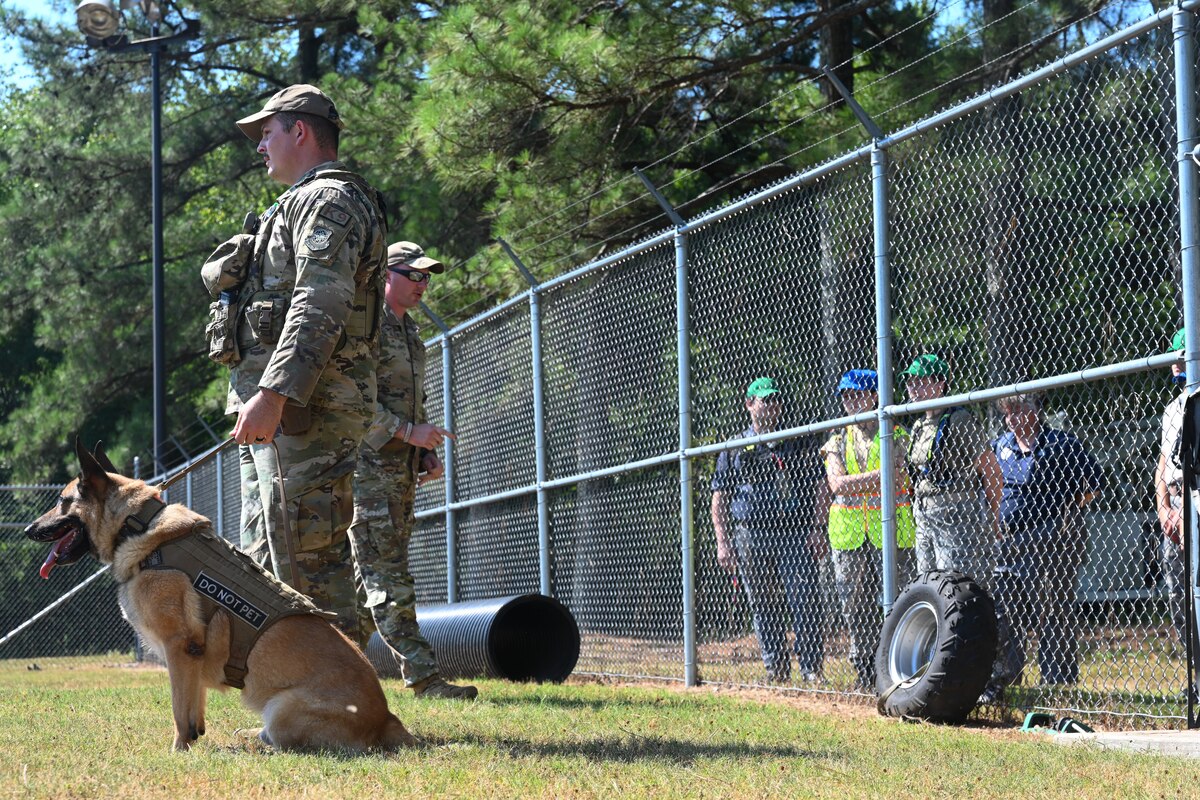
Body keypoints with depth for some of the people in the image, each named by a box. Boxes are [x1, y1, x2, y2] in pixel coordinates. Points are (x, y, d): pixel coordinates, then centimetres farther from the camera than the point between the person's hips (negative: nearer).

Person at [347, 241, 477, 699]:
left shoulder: (410, 333, 19)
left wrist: (427, 453, 12)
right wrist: (408, 432, -20)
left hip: (402, 471, 9)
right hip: (370, 467, -9)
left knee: (374, 573, 10)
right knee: (388, 575, -10)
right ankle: (422, 675, -15)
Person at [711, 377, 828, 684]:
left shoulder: (799, 445, 12)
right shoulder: (734, 450, 13)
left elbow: (817, 490, 8)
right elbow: (719, 500, 11)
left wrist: (816, 530, -5)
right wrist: (723, 542, 0)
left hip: (796, 533, -1)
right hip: (751, 537, 1)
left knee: (805, 601, -10)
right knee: (764, 609, 3)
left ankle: (812, 668, -8)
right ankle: (776, 669, 10)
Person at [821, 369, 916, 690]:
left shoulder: (896, 436, 5)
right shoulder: (837, 442, 15)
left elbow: (895, 480, -11)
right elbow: (837, 484, -2)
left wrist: (855, 482, -11)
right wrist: (877, 477, -10)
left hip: (890, 530, -4)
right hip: (849, 535, 4)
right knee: (856, 608, 4)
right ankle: (866, 673, 11)